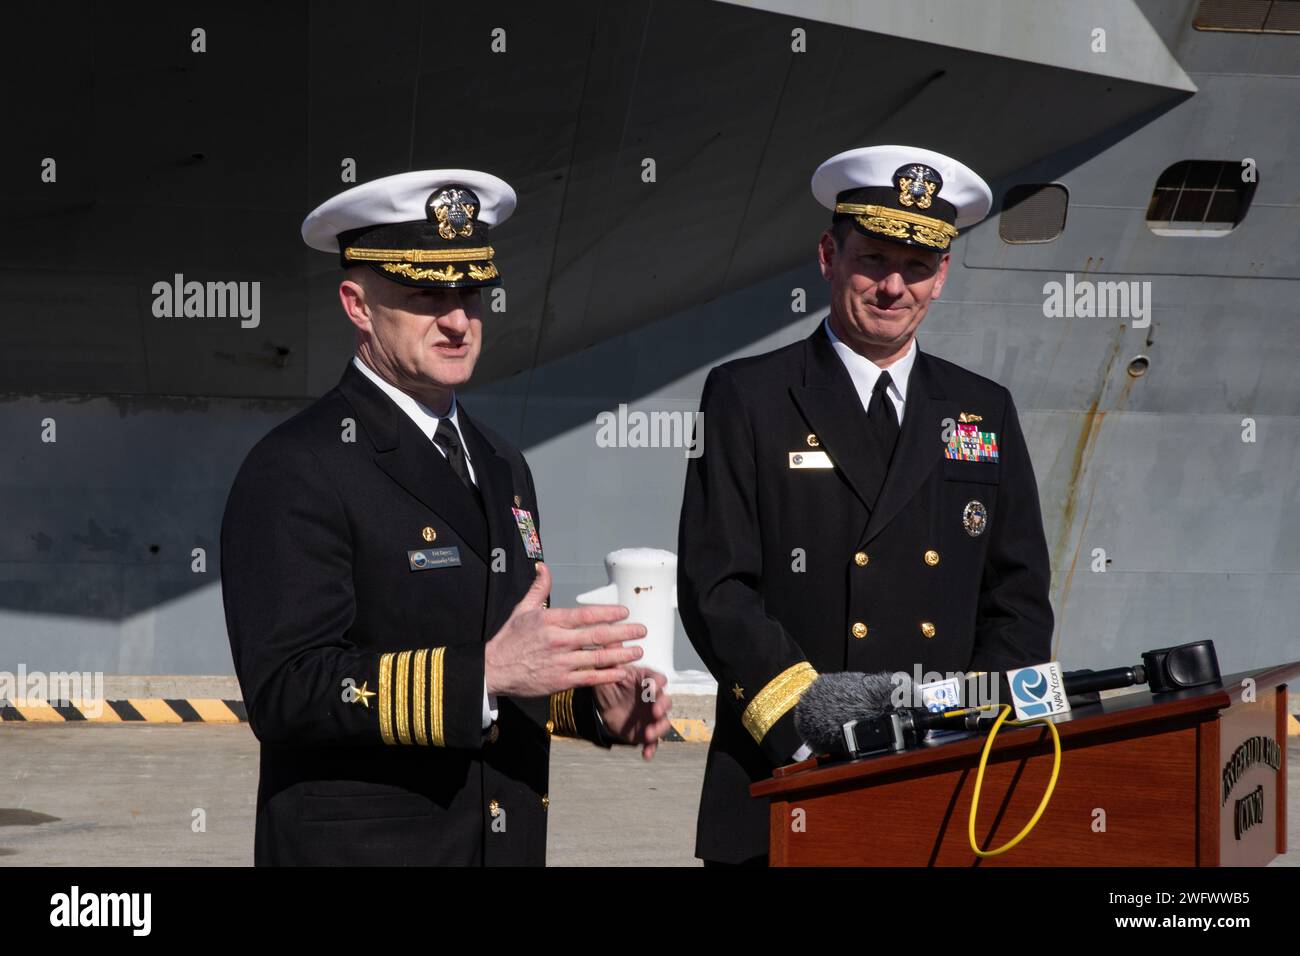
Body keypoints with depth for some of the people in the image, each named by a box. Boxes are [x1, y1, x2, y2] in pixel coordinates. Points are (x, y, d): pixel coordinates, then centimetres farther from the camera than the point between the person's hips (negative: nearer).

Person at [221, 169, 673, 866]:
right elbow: (285, 693, -22)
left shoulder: (500, 466, 13)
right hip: (359, 844, -7)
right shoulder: (294, 471, -13)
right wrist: (483, 673, -28)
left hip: (506, 841, 7)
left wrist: (592, 700, 1)